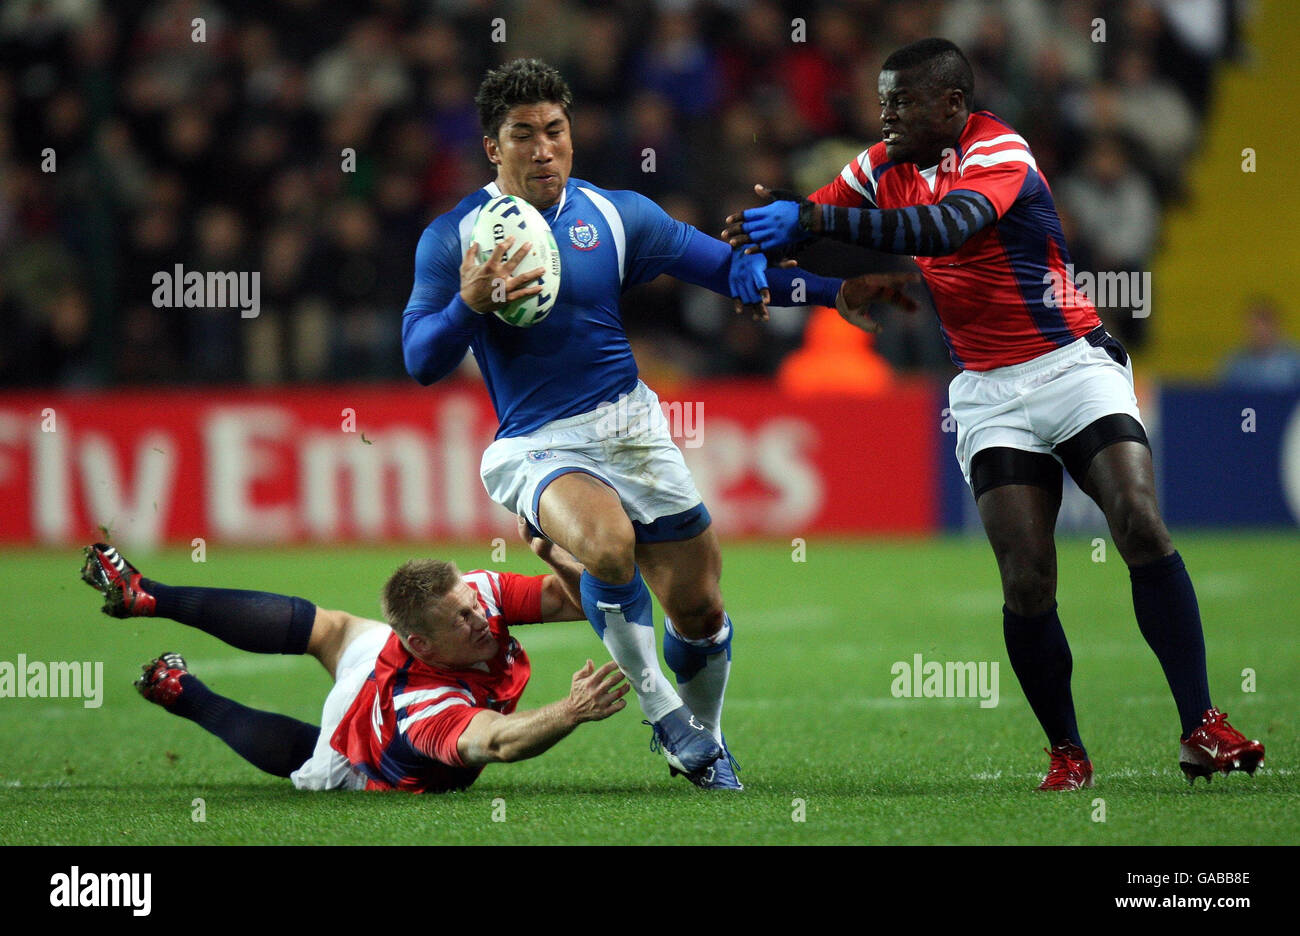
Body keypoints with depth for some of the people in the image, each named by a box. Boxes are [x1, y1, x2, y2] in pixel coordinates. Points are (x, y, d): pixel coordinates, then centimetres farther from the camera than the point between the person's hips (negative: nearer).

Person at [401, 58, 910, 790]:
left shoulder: (616, 216, 4)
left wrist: (835, 290, 1)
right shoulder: (453, 240, -3)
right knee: (609, 544, -34)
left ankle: (703, 738, 33)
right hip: (536, 446, -3)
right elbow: (422, 362, -7)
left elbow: (724, 265, 9)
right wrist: (469, 304, -26)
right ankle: (660, 709, -12)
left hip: (630, 427, 3)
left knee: (700, 609, 3)